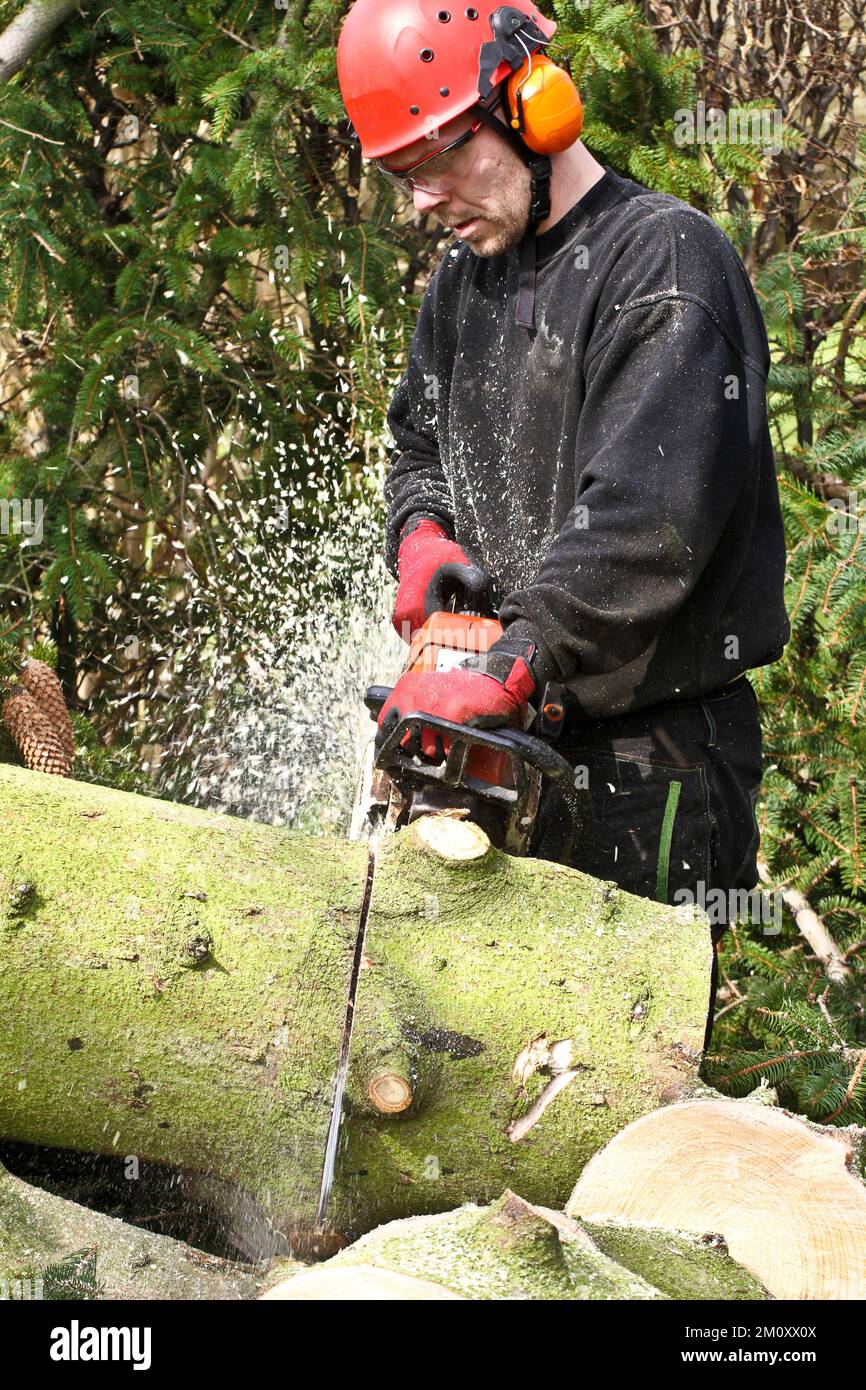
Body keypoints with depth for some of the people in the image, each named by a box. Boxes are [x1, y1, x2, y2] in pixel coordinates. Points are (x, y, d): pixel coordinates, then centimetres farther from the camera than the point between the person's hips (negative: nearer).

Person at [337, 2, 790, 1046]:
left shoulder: (666, 261, -13)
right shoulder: (469, 271, 14)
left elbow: (647, 516, -25)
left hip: (649, 756, -8)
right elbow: (418, 441, 24)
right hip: (515, 733, 8)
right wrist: (423, 536, 0)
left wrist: (506, 670, -32)